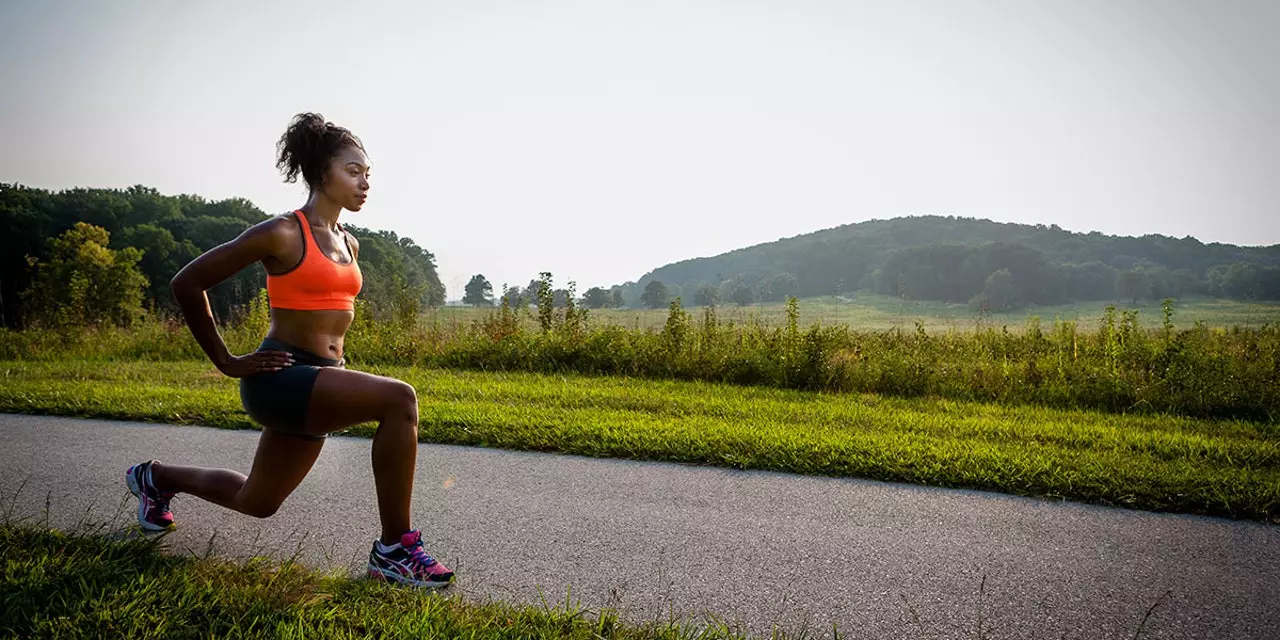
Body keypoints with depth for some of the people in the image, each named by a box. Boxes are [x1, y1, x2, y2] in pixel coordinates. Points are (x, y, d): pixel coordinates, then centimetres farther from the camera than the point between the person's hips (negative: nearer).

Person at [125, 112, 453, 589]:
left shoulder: (348, 245, 10)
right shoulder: (282, 234, -13)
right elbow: (187, 284, -9)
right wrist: (227, 363, -8)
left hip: (317, 380, 8)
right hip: (279, 379, -8)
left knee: (257, 503, 22)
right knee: (398, 398, -29)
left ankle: (157, 478, 48)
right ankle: (394, 549, -20)